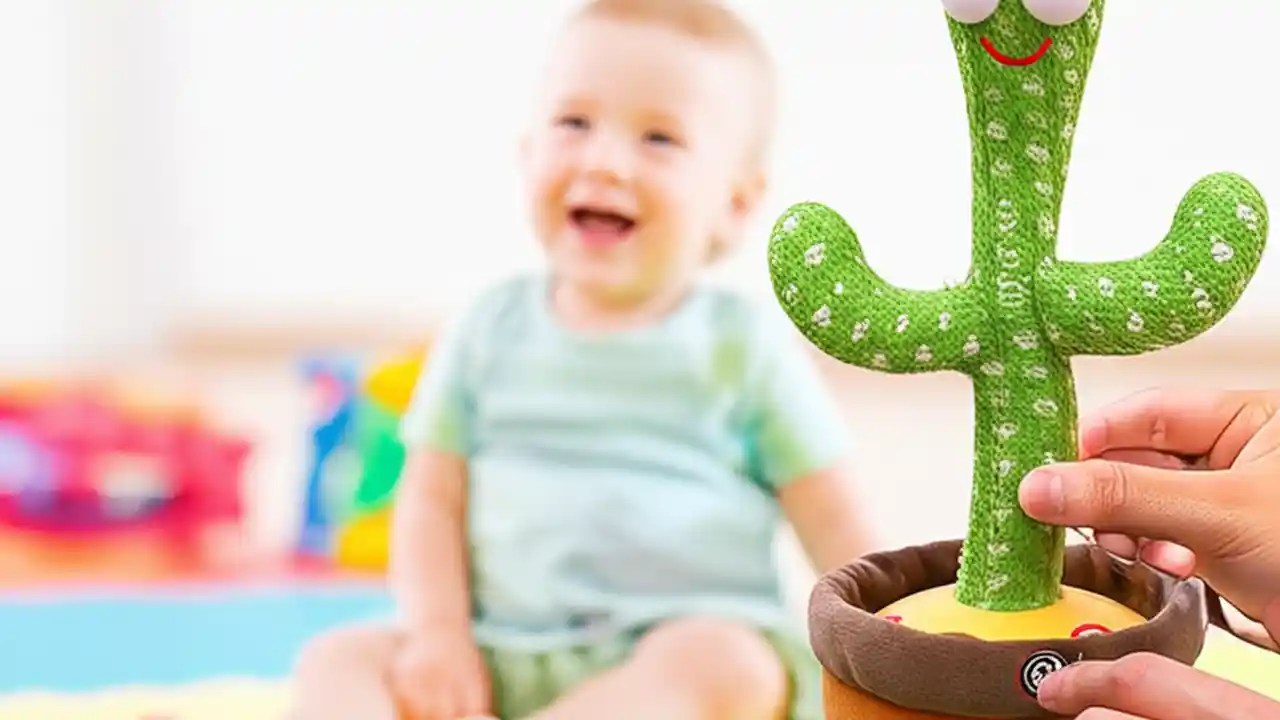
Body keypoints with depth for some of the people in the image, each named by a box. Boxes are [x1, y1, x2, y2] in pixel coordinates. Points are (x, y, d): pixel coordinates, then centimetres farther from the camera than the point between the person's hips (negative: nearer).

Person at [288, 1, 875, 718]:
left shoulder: (744, 345, 2)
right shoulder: (492, 331, 9)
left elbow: (836, 527, 4)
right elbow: (432, 496, 8)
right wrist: (437, 633, -7)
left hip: (691, 643, -3)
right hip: (504, 662, 3)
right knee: (340, 658, -15)